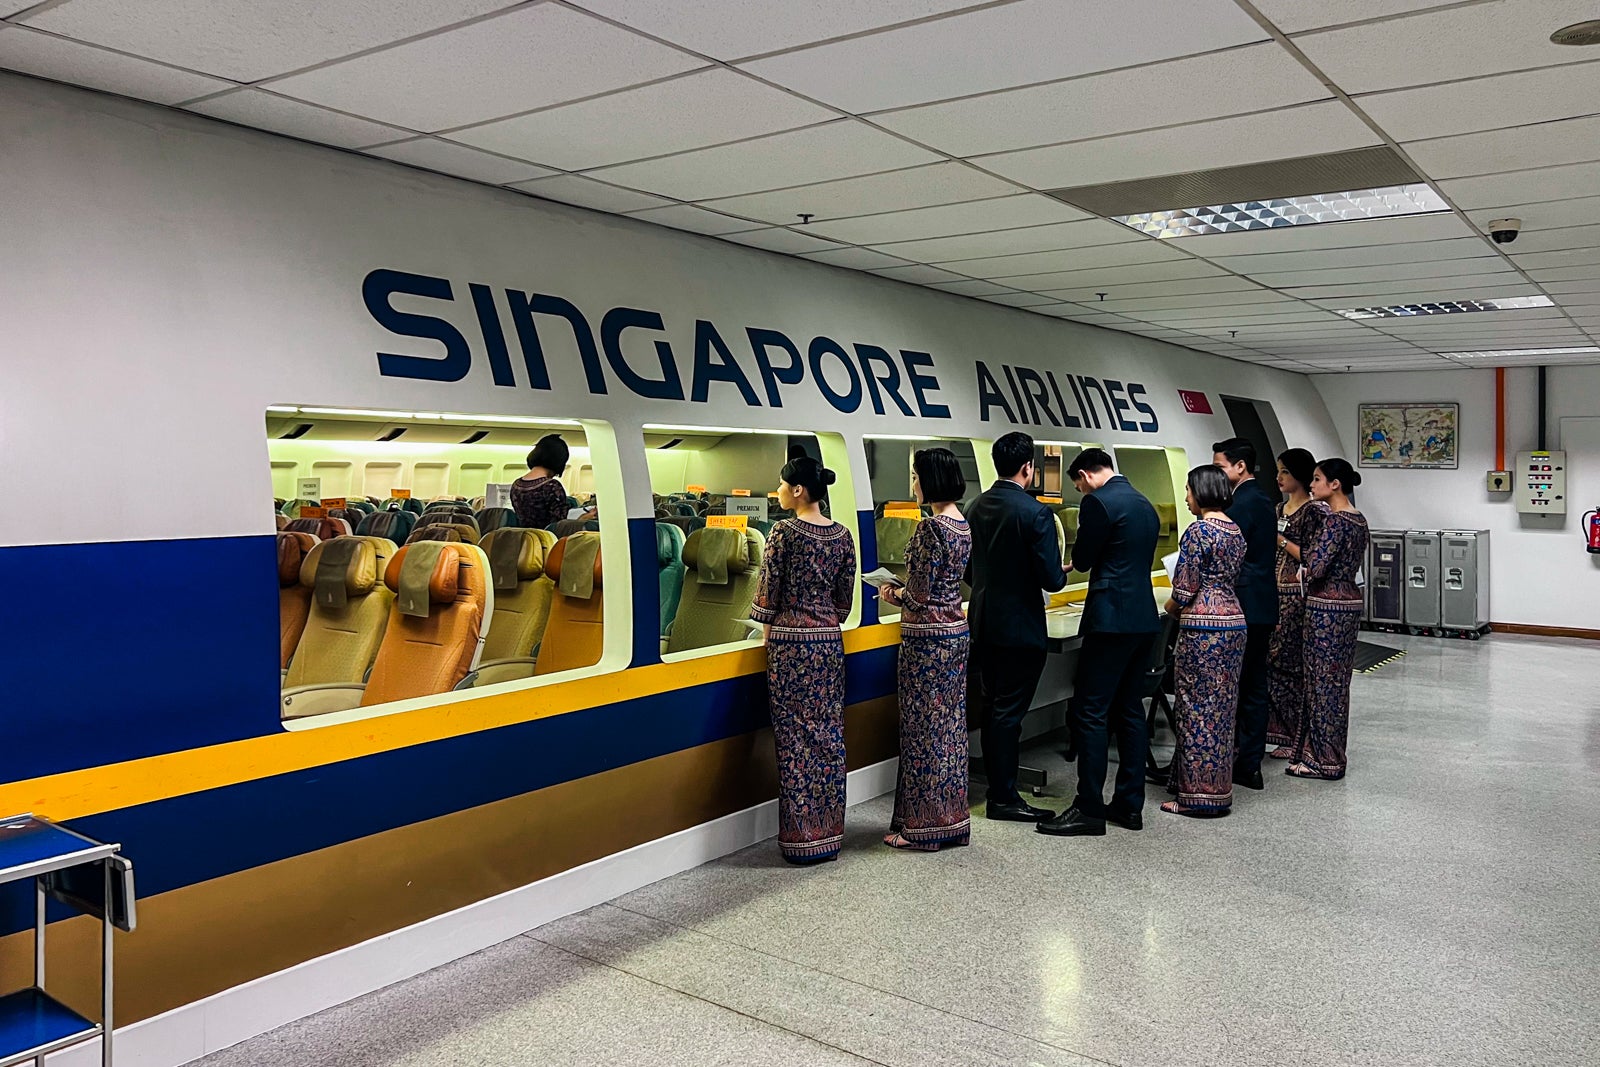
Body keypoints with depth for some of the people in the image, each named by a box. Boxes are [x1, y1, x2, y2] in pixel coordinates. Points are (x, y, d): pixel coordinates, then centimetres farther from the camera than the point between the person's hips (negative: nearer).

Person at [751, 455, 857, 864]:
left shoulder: (784, 533, -11)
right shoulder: (842, 536, 5)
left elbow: (768, 591, -7)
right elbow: (845, 598, 10)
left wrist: (767, 628, 8)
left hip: (790, 643, -5)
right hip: (830, 641, 5)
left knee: (795, 737, 1)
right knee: (829, 733, 11)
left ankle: (802, 835, 6)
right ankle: (830, 833, 18)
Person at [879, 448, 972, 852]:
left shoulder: (931, 527, -19)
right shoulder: (963, 524, 9)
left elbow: (920, 596, -19)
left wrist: (894, 595, -1)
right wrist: (903, 592, 13)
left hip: (927, 637, -9)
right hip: (955, 631, 9)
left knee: (924, 728, 0)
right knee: (949, 724, 14)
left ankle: (924, 824, 9)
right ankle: (951, 818, 23)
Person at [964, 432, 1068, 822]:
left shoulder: (977, 508, 4)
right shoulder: (1035, 513, -17)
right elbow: (1051, 578, -18)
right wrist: (1062, 574, 3)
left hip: (983, 624, 7)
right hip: (1020, 627, -7)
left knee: (993, 708, 16)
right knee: (1009, 712, 1)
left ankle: (995, 786, 26)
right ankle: (1004, 798, 8)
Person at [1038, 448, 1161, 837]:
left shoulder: (1098, 502, -11)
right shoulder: (1145, 505, 16)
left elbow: (1082, 558, -7)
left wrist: (1078, 560, 15)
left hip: (1111, 619, -9)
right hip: (1143, 618, 9)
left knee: (1092, 713, -5)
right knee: (1130, 710, 13)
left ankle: (1089, 809, -2)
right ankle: (1130, 805, 17)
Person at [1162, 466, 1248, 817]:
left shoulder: (1198, 531, -13)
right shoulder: (1236, 531, 12)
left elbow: (1185, 587, -14)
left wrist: (1172, 607, 6)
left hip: (1203, 627, -9)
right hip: (1235, 621, 9)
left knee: (1197, 708, -1)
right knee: (1221, 708, 14)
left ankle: (1198, 793, 4)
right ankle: (1218, 788, 22)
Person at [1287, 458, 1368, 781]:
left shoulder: (1333, 520, -18)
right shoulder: (1358, 519, 10)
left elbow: (1315, 566, -23)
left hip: (1327, 607, -9)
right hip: (1348, 601, 9)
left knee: (1323, 681, -1)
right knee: (1335, 680, 15)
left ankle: (1324, 760, 7)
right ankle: (1327, 751, 24)